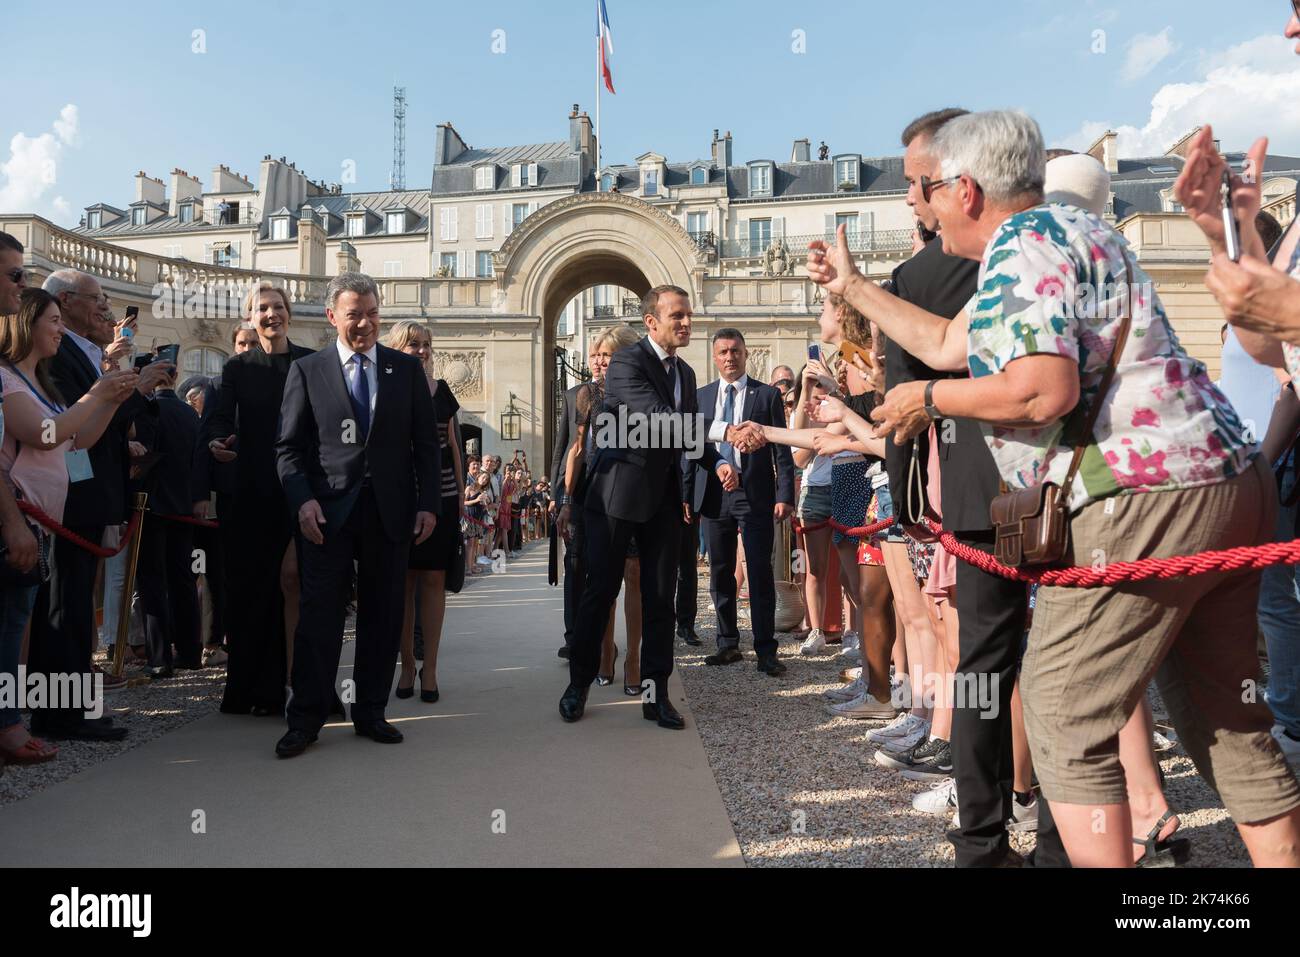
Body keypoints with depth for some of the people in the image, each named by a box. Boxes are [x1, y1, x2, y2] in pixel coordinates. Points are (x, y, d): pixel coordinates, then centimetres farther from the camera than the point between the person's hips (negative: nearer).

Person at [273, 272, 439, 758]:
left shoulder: (407, 368, 9)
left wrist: (428, 503, -1)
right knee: (319, 614, -1)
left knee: (382, 617, 7)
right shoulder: (306, 370, 6)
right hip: (327, 512, -1)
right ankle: (306, 717, 10)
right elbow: (289, 446, 4)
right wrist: (302, 500, -11)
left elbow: (426, 442, 8)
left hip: (390, 512, 2)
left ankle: (370, 713, 20)